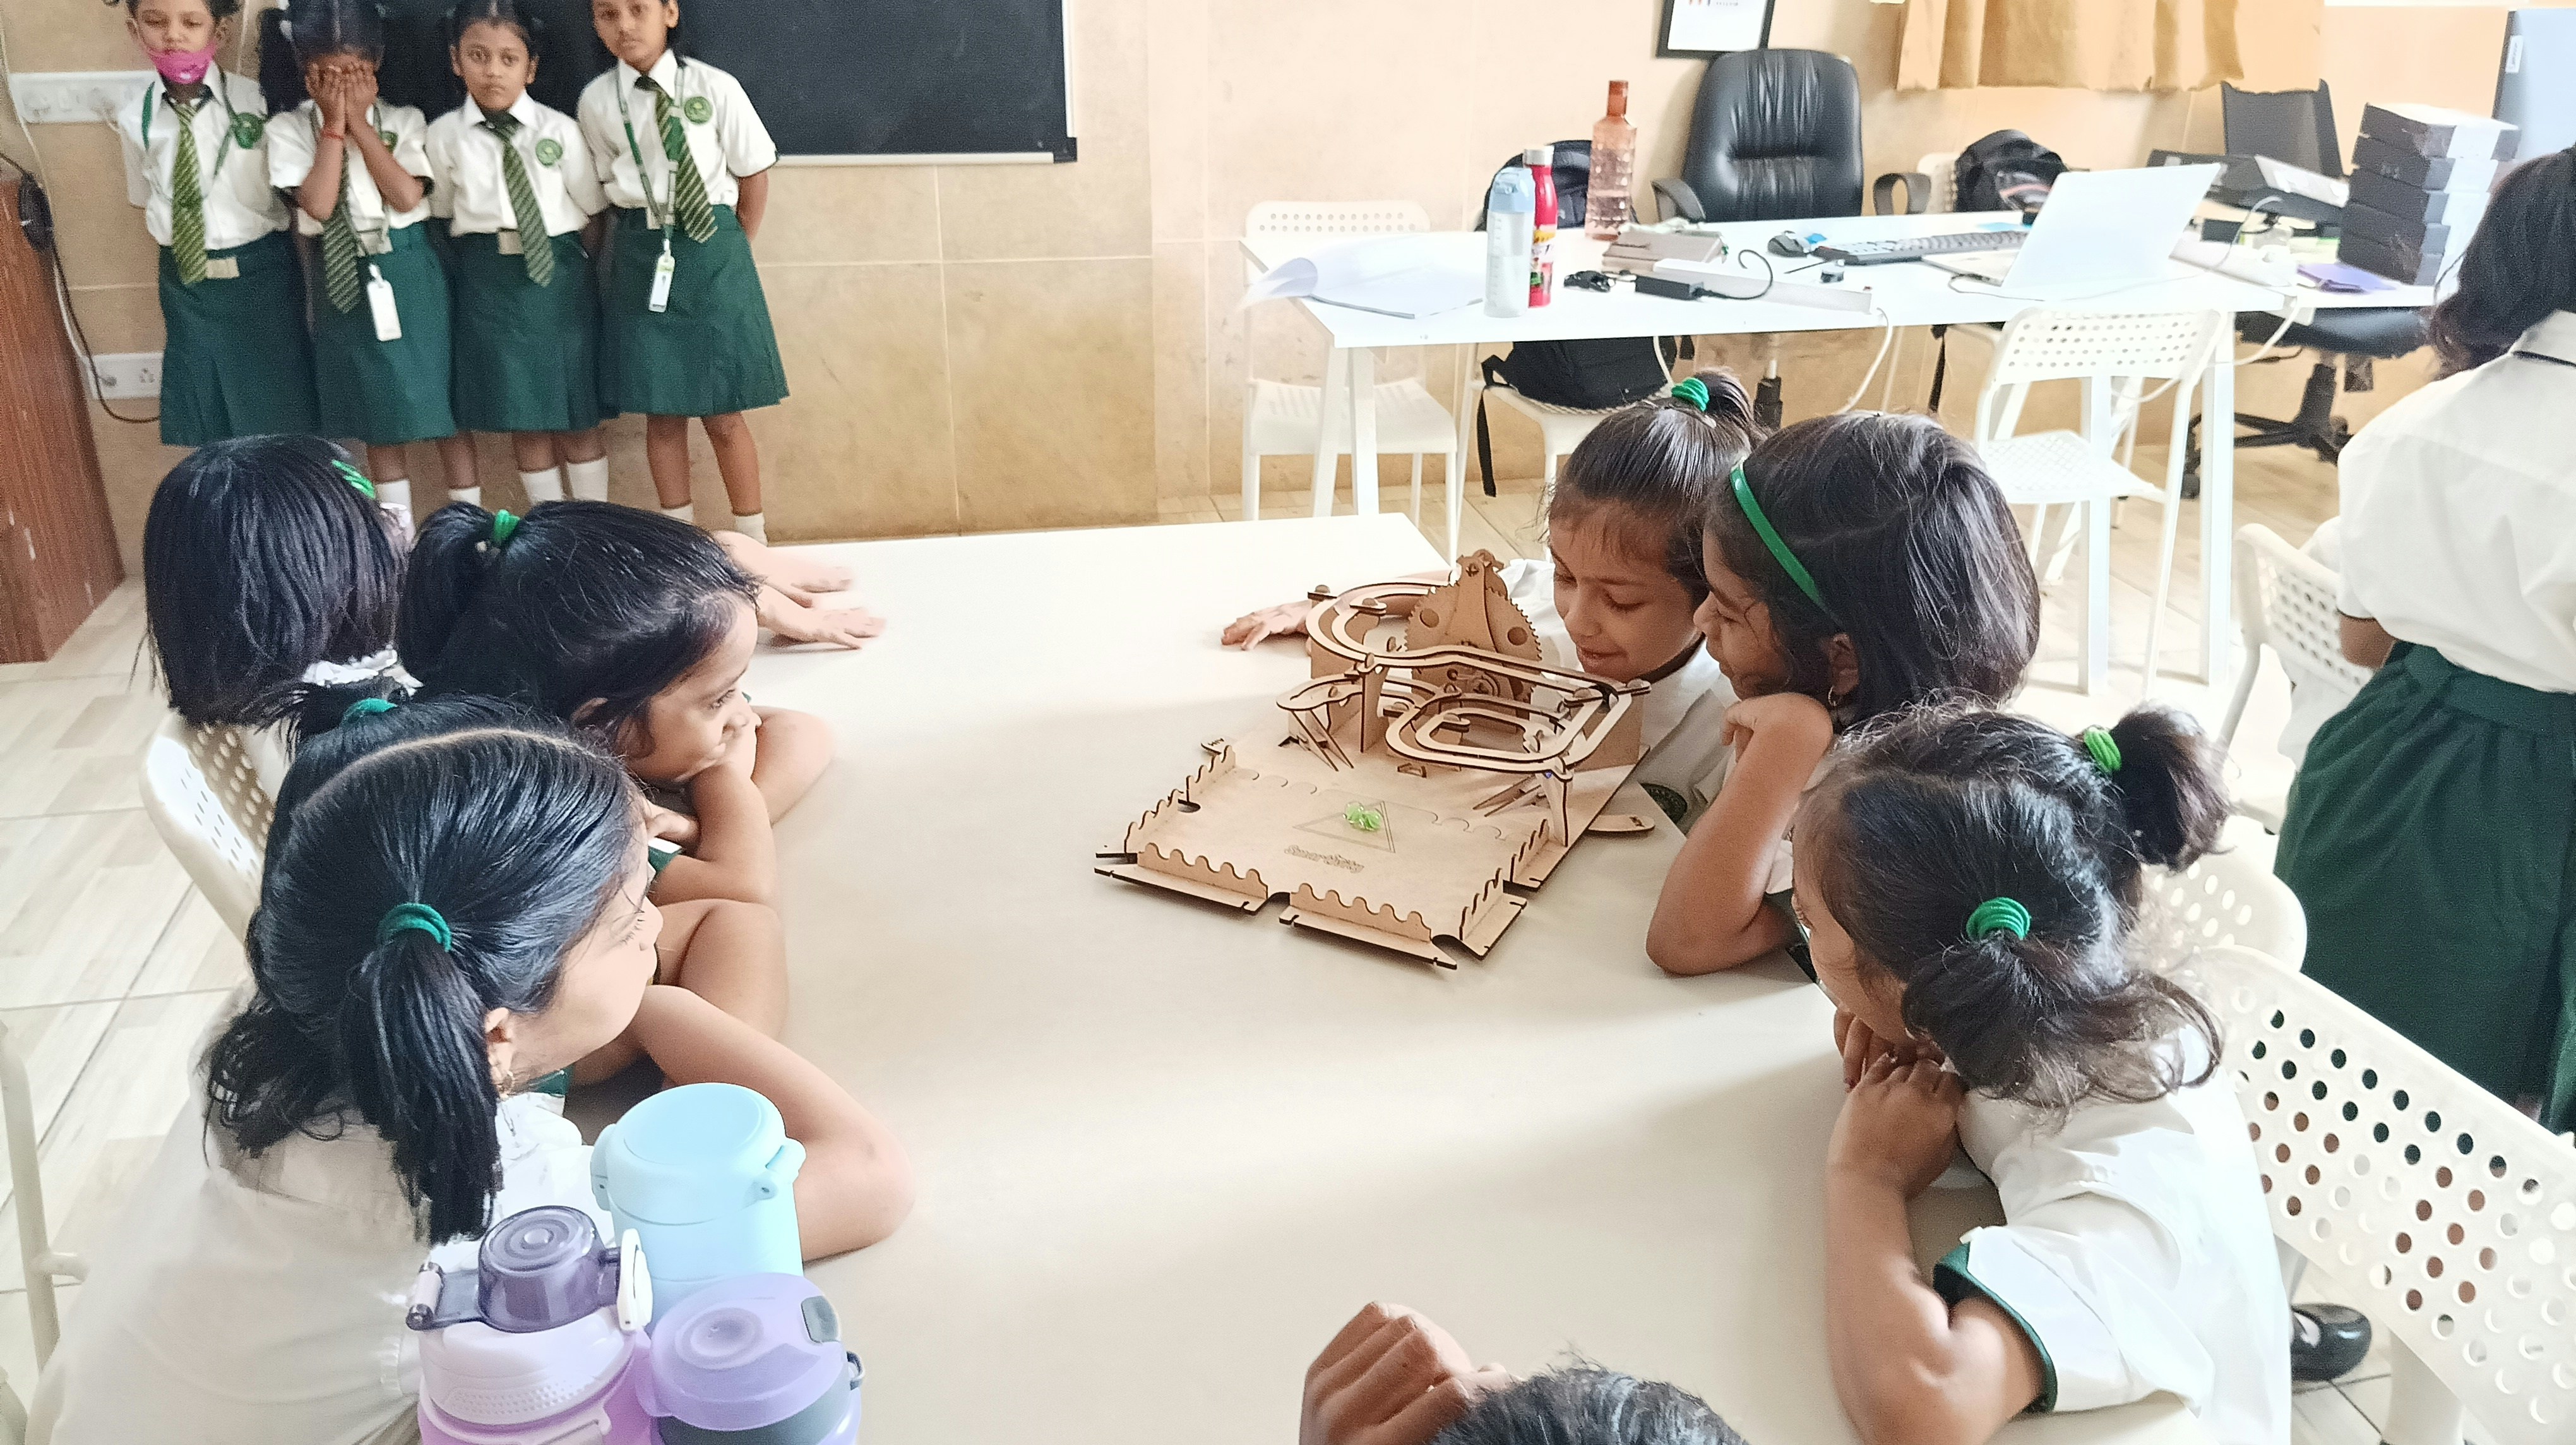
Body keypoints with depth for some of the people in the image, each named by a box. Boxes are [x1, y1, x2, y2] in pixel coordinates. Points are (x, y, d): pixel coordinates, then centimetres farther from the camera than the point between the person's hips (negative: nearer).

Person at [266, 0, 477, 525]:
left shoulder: (403, 121, -2)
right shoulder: (291, 129, -3)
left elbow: (408, 197, -15)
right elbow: (318, 206, -15)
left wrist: (359, 123, -15)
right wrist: (334, 125, -15)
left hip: (409, 274, -1)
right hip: (342, 279, 1)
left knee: (441, 400, 4)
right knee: (377, 409, 12)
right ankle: (398, 532, 24)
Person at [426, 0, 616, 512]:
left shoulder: (559, 130, -3)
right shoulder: (444, 135, 0)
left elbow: (594, 211, 2)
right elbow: (443, 216, 7)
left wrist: (578, 269, 4)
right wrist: (487, 261, 1)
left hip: (560, 275, -1)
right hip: (489, 281, 1)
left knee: (577, 416, 6)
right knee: (522, 418, 7)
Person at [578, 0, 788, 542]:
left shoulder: (715, 88, -6)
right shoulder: (596, 102, 1)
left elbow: (753, 175, 2)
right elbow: (613, 188, 10)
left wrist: (730, 252, 5)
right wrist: (650, 243, 2)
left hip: (714, 253, -2)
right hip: (642, 259, 2)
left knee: (724, 414, 0)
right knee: (660, 411, 6)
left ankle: (752, 539, 13)